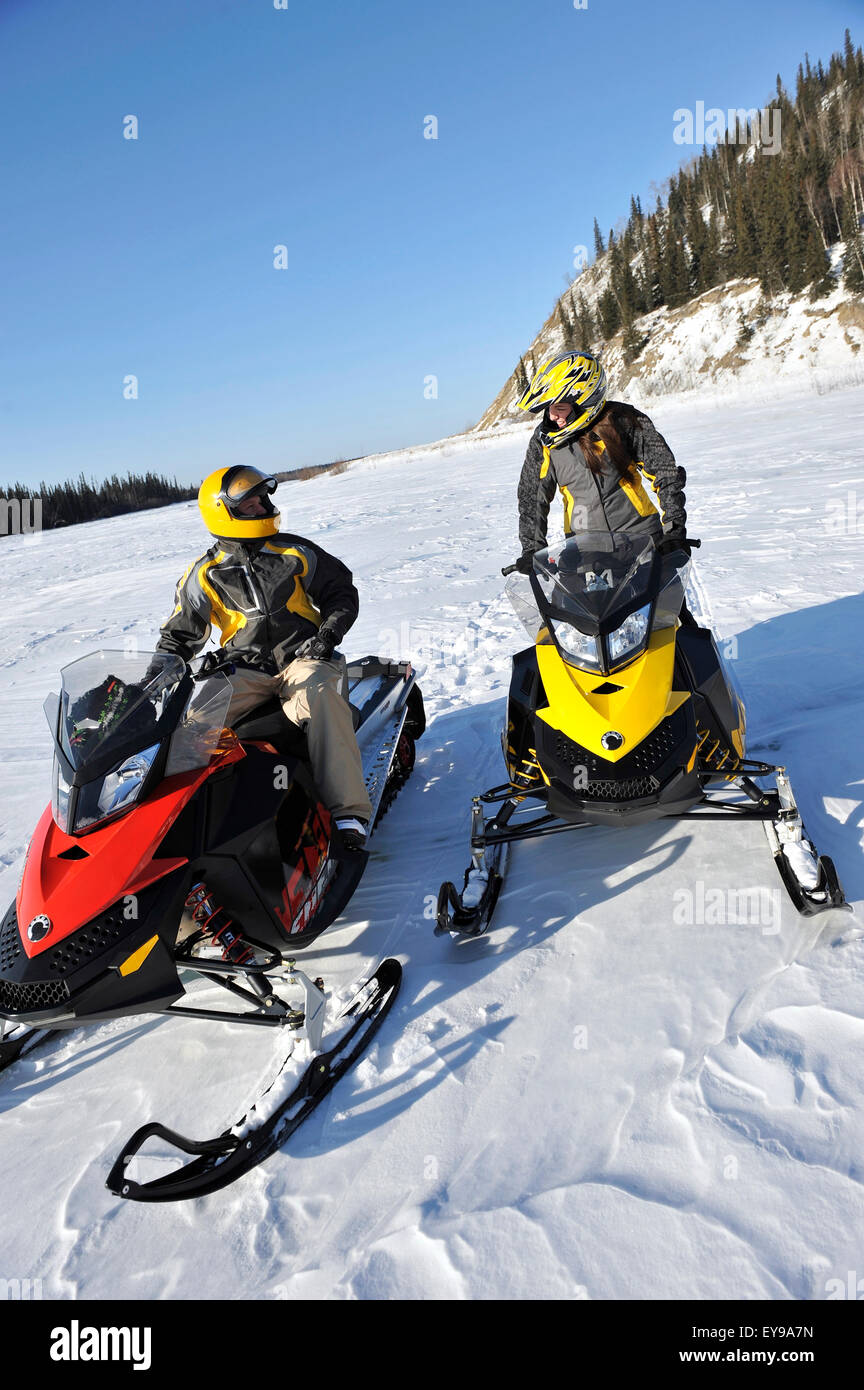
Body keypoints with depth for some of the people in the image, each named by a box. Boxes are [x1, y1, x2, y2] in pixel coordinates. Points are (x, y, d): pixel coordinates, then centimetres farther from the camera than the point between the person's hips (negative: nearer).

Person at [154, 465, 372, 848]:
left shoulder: (294, 552, 7)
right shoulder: (205, 575, 8)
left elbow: (341, 592, 13)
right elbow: (179, 634, 13)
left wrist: (329, 633, -5)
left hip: (303, 658, -2)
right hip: (246, 670, 2)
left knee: (321, 700, -36)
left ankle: (348, 812, -36)